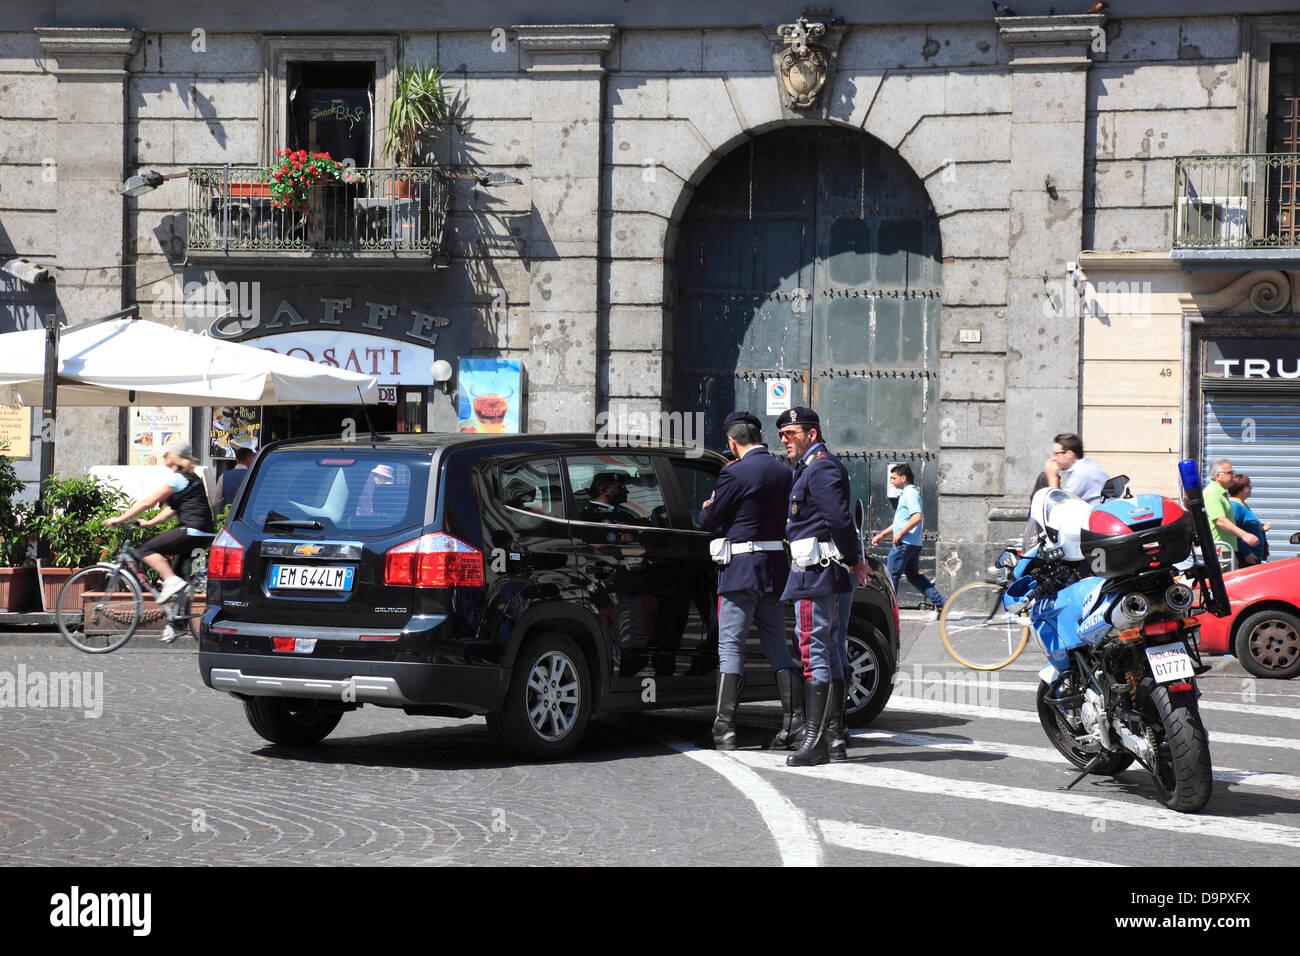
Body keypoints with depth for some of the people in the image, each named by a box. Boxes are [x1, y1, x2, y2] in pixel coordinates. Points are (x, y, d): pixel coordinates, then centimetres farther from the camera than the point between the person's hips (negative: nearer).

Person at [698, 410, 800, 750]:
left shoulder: (735, 473, -11)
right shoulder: (785, 473, 10)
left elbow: (708, 522, -8)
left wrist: (708, 507, 16)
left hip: (740, 569, -6)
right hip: (776, 569, 6)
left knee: (730, 646, -3)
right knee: (777, 646, 13)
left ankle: (724, 728, -7)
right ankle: (794, 723, 7)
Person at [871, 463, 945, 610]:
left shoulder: (910, 494, -12)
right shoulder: (906, 494, 21)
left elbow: (918, 517, -25)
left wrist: (900, 533, -21)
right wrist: (882, 534, 28)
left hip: (904, 543, -10)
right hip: (914, 543, 10)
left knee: (891, 575, -2)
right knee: (914, 575, 12)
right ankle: (940, 602, 8)